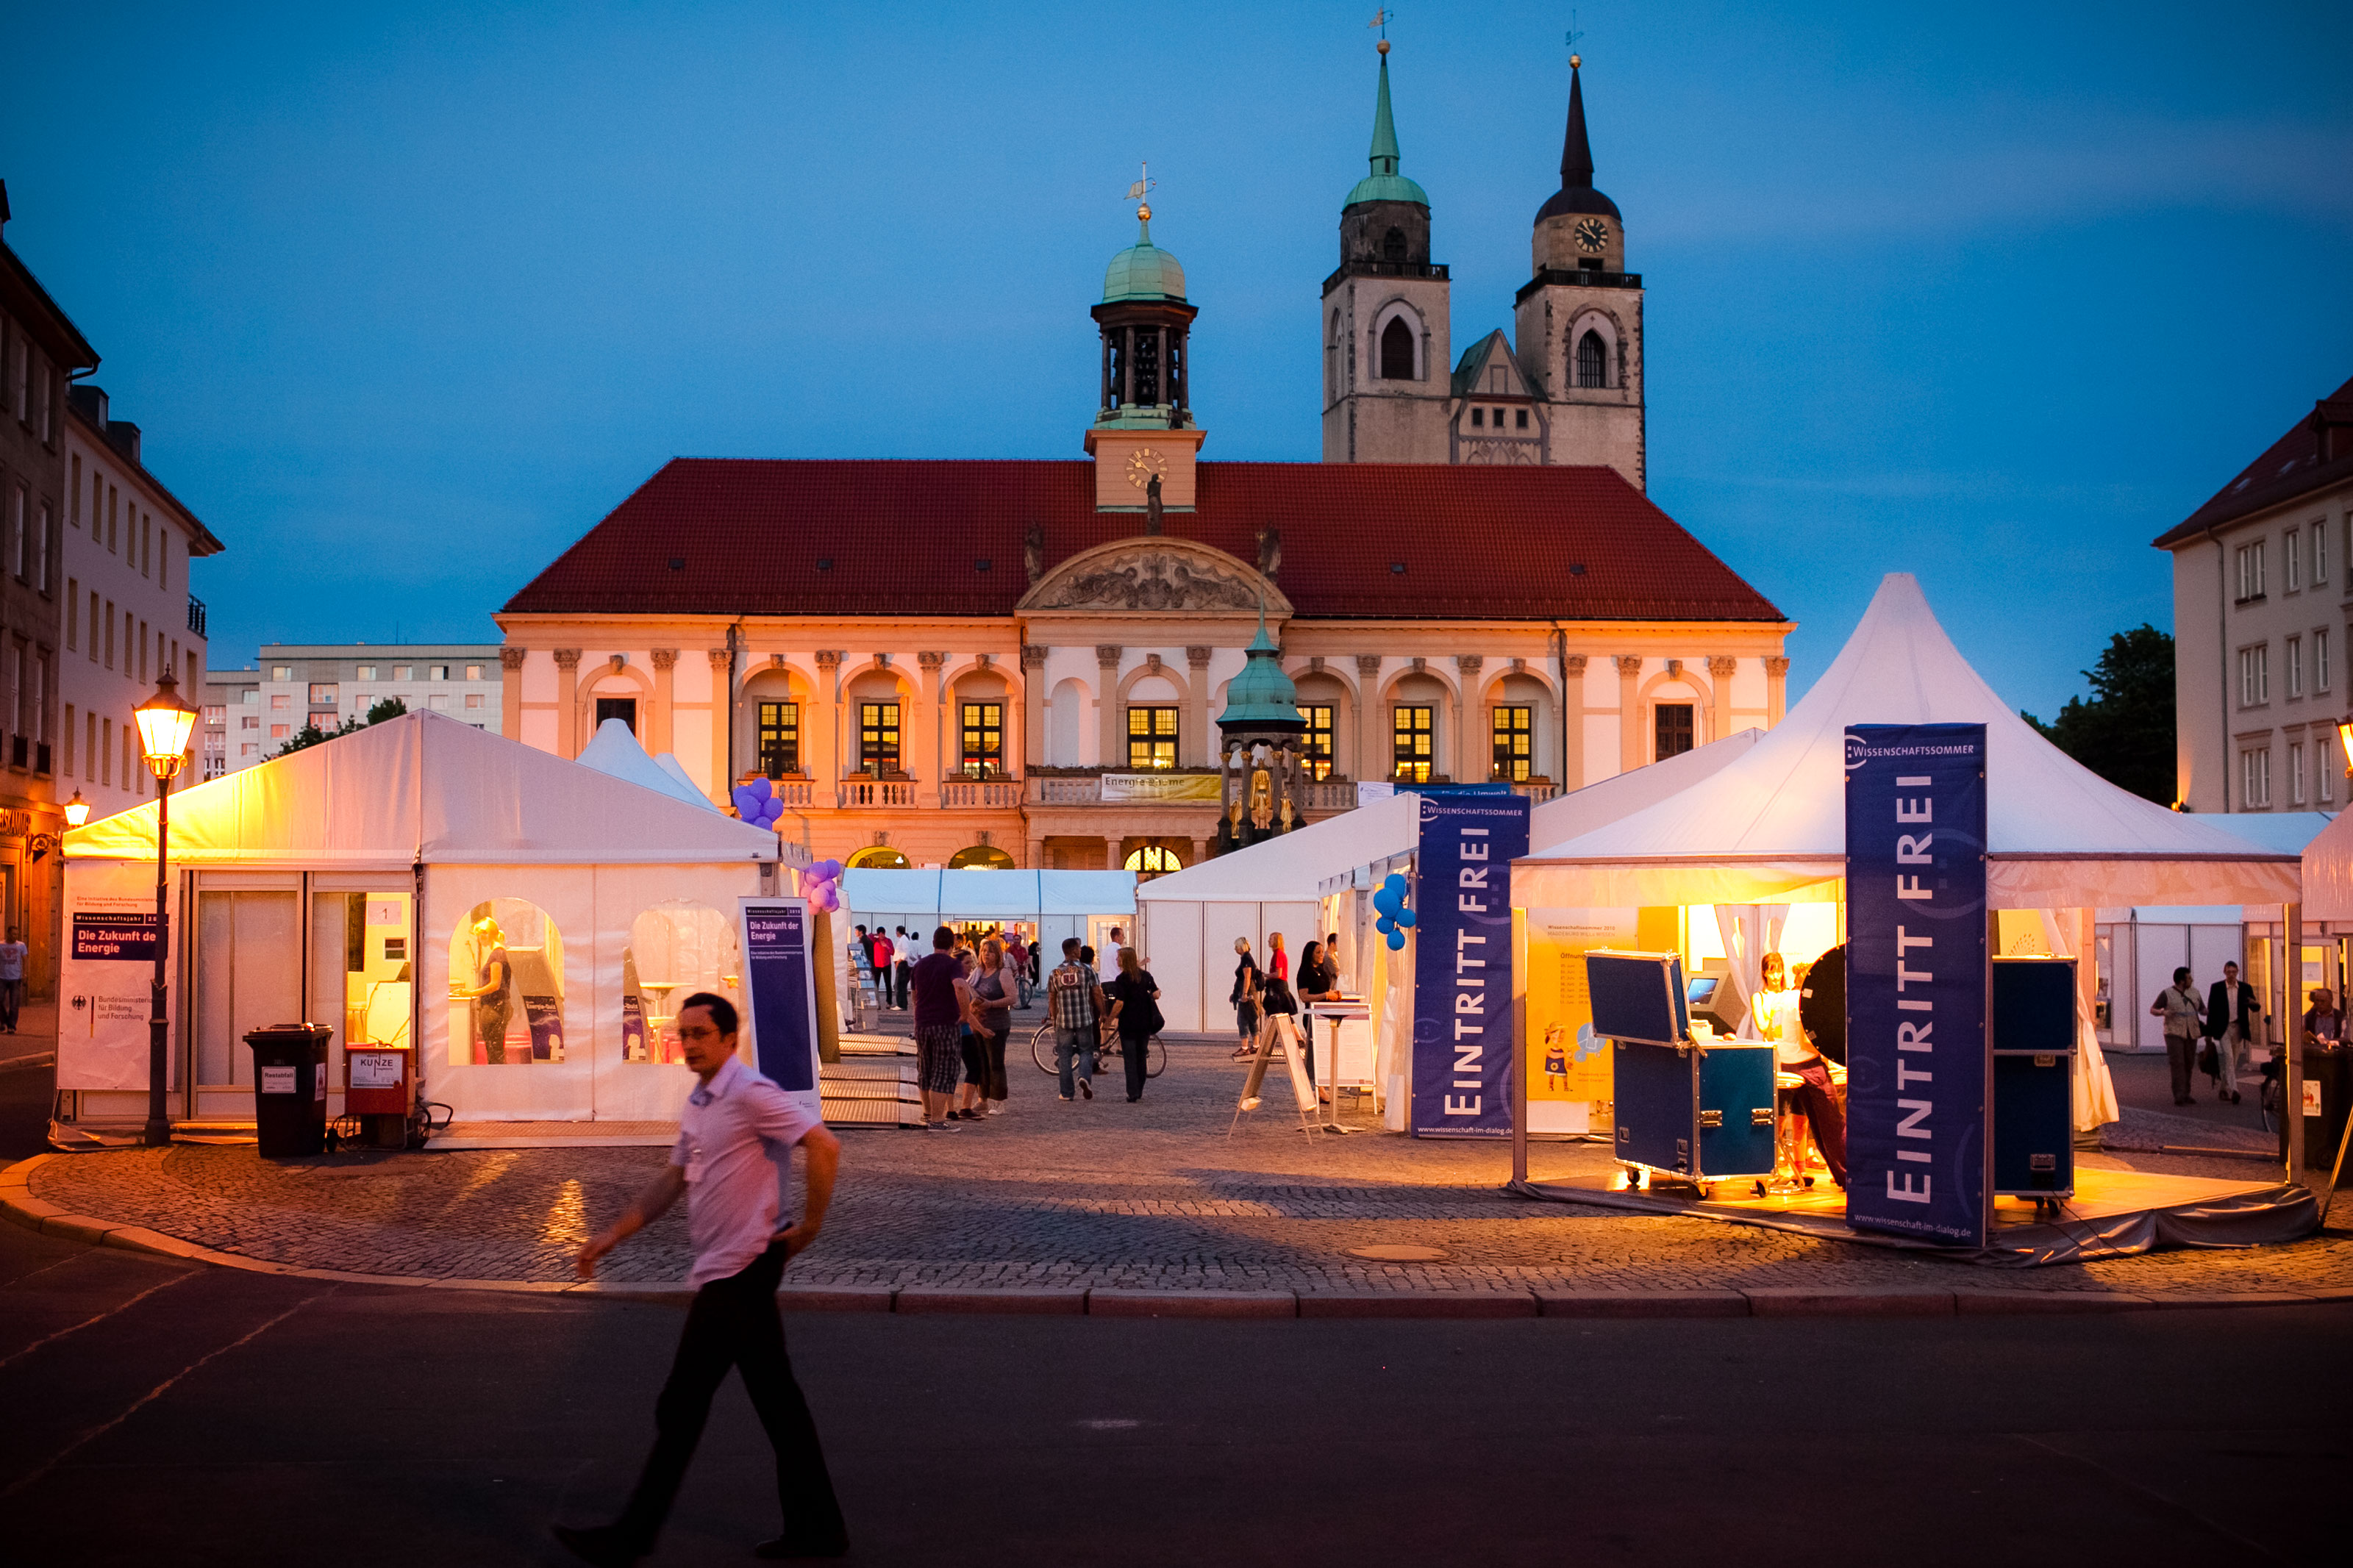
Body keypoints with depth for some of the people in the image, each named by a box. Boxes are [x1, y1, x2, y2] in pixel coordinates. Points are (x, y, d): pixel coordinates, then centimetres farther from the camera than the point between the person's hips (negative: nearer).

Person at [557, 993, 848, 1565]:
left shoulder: (750, 1095, -16)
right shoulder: (698, 1106, 14)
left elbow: (824, 1145, -23)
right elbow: (671, 1182, 21)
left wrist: (809, 1227, -18)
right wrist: (612, 1235, 14)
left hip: (737, 1272, -9)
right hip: (729, 1274, 9)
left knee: (681, 1406, -2)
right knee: (777, 1402, 12)